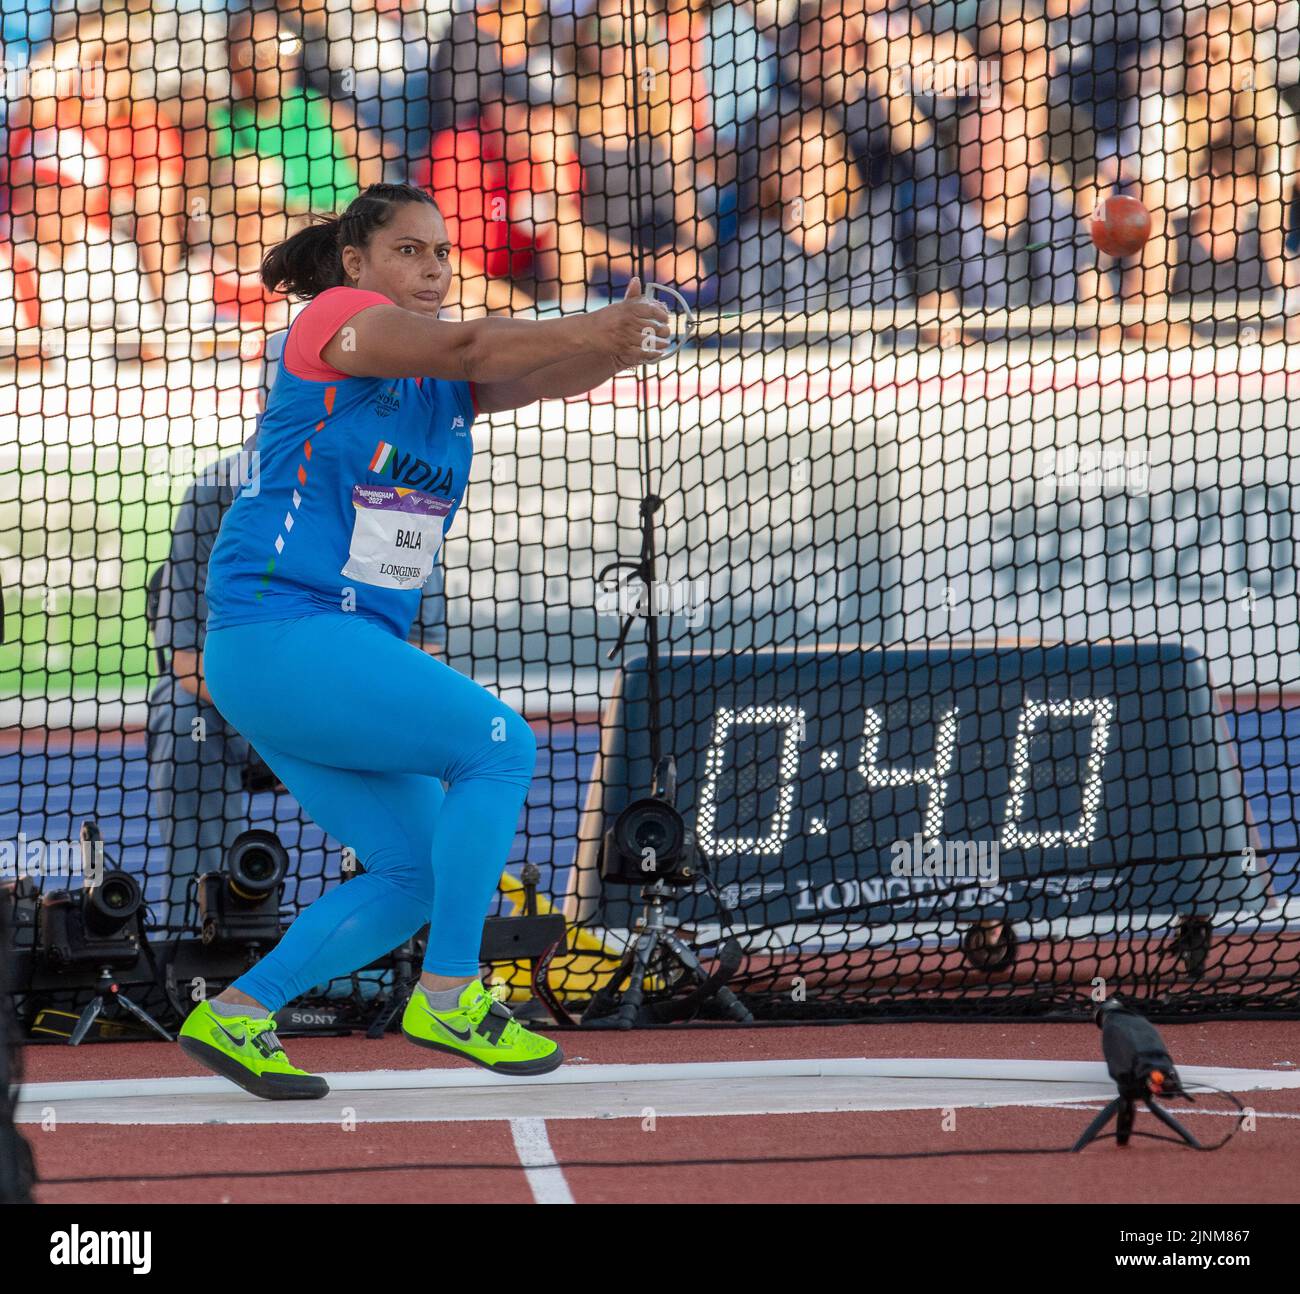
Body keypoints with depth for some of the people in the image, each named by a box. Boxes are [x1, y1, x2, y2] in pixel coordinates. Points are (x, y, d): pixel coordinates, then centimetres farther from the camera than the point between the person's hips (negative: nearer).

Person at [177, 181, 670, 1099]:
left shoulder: (450, 379, 13)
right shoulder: (338, 320, -8)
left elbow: (541, 376, -5)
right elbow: (463, 348, -25)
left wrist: (612, 349, -28)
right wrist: (589, 328, -38)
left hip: (353, 648, 9)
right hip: (275, 635, -9)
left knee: (417, 874, 7)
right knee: (498, 742, -16)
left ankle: (235, 1018, 10)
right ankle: (448, 997, -12)